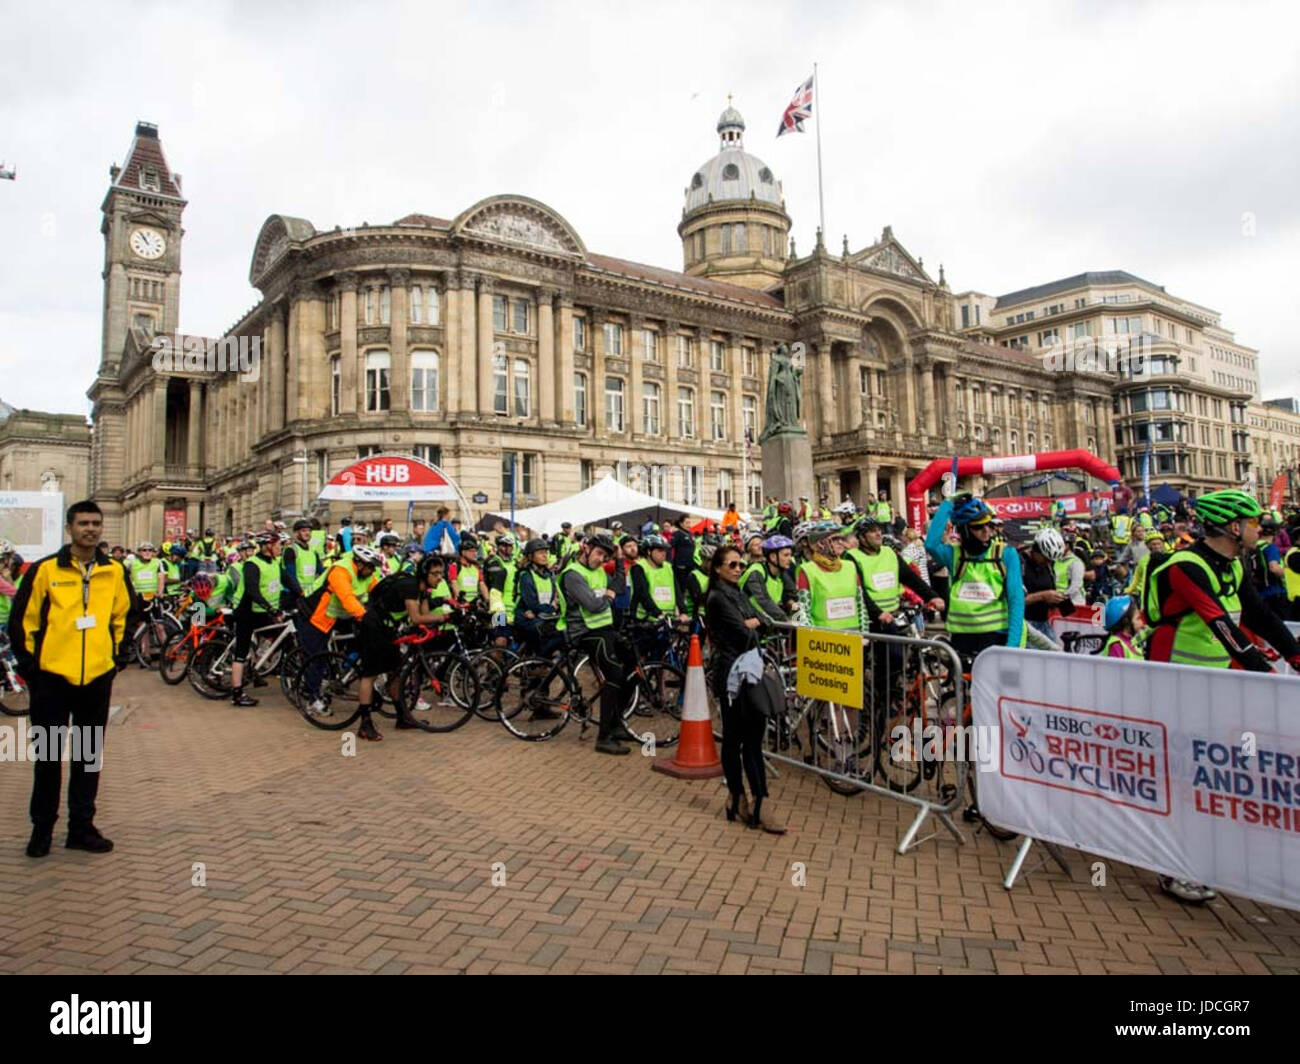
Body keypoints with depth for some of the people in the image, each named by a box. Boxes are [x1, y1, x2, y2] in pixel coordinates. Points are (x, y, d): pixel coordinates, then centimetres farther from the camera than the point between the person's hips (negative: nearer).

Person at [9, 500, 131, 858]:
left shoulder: (114, 572, 4)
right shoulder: (45, 570, -6)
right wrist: (29, 665, -2)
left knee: (90, 756, 10)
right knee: (48, 755, 8)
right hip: (52, 677, -3)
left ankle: (82, 826, 21)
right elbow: (21, 621, -1)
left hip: (98, 678, 3)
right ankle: (42, 827, 22)